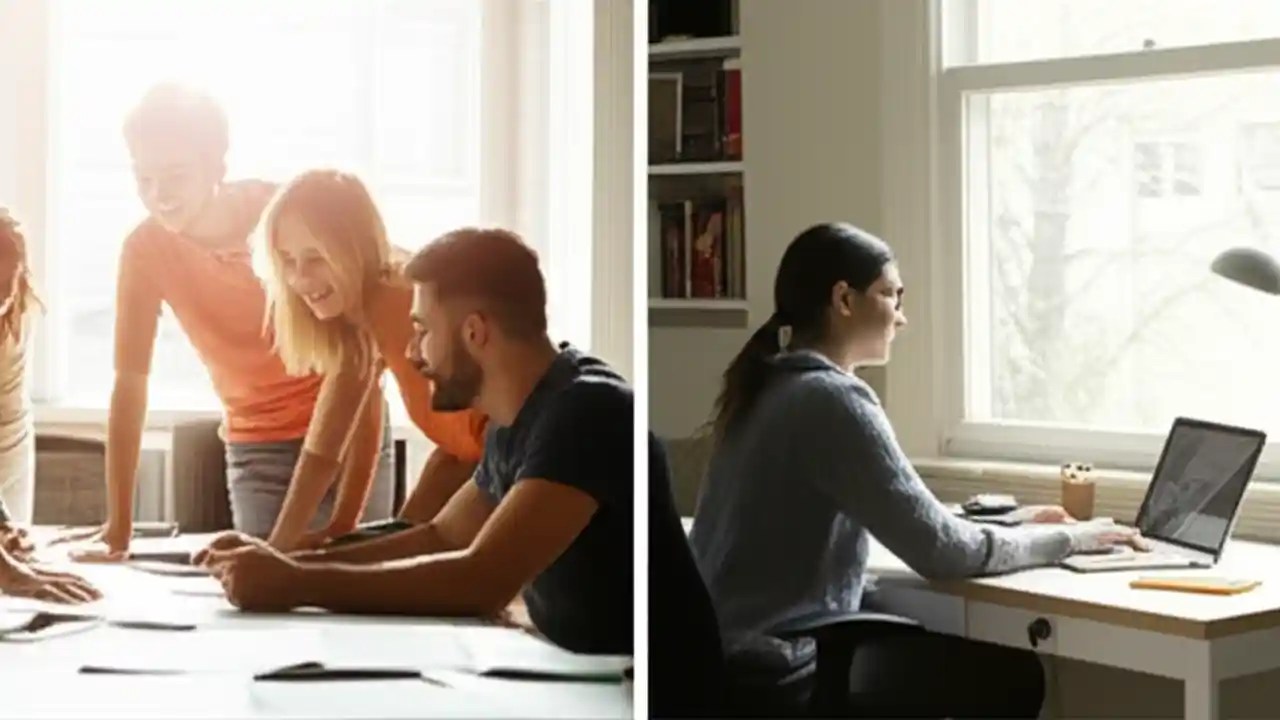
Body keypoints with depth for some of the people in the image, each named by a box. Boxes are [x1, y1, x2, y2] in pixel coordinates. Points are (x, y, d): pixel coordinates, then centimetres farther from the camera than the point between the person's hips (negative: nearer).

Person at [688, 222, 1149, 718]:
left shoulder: (775, 384, 11)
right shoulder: (832, 398, -18)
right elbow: (940, 550, -16)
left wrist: (1015, 526, 14)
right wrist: (1069, 538, -2)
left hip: (734, 657, 9)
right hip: (777, 679, -9)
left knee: (972, 652, 19)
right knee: (1012, 677, 3)